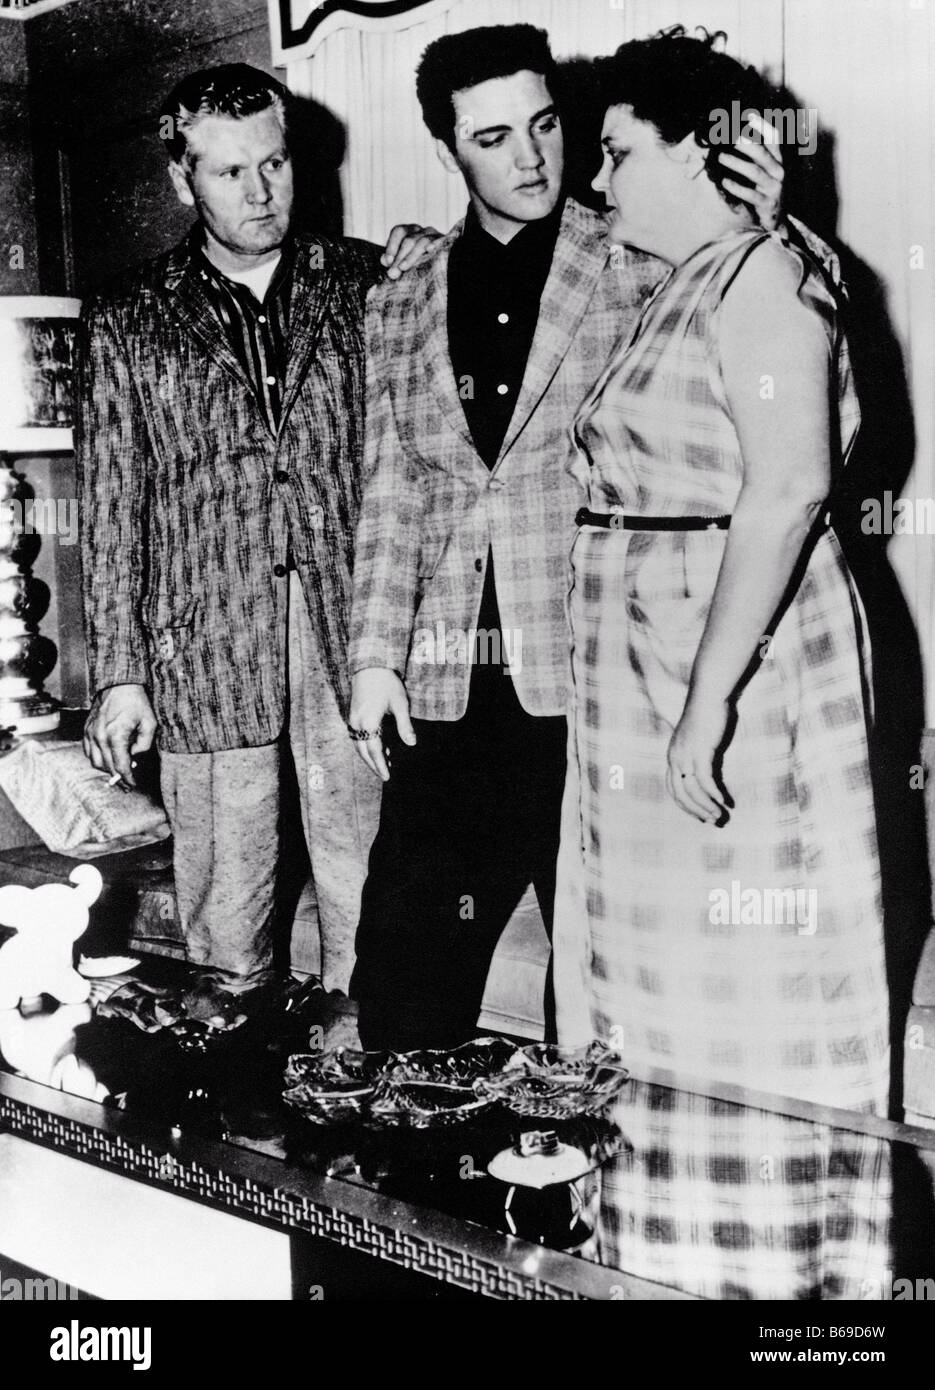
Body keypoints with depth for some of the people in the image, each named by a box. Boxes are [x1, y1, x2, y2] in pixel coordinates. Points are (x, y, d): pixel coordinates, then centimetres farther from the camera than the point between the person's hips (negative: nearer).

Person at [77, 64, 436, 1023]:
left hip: (347, 621, 1)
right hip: (205, 645, 0)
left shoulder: (364, 284, 8)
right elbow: (109, 509, 5)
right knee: (225, 863, 7)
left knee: (360, 844, 4)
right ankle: (230, 1001, 27)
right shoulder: (126, 324, 6)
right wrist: (117, 672, 1)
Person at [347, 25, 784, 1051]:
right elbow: (389, 495, 14)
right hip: (448, 697, 3)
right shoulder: (399, 307, 10)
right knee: (401, 979, 10)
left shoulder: (640, 272, -1)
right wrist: (375, 655, 7)